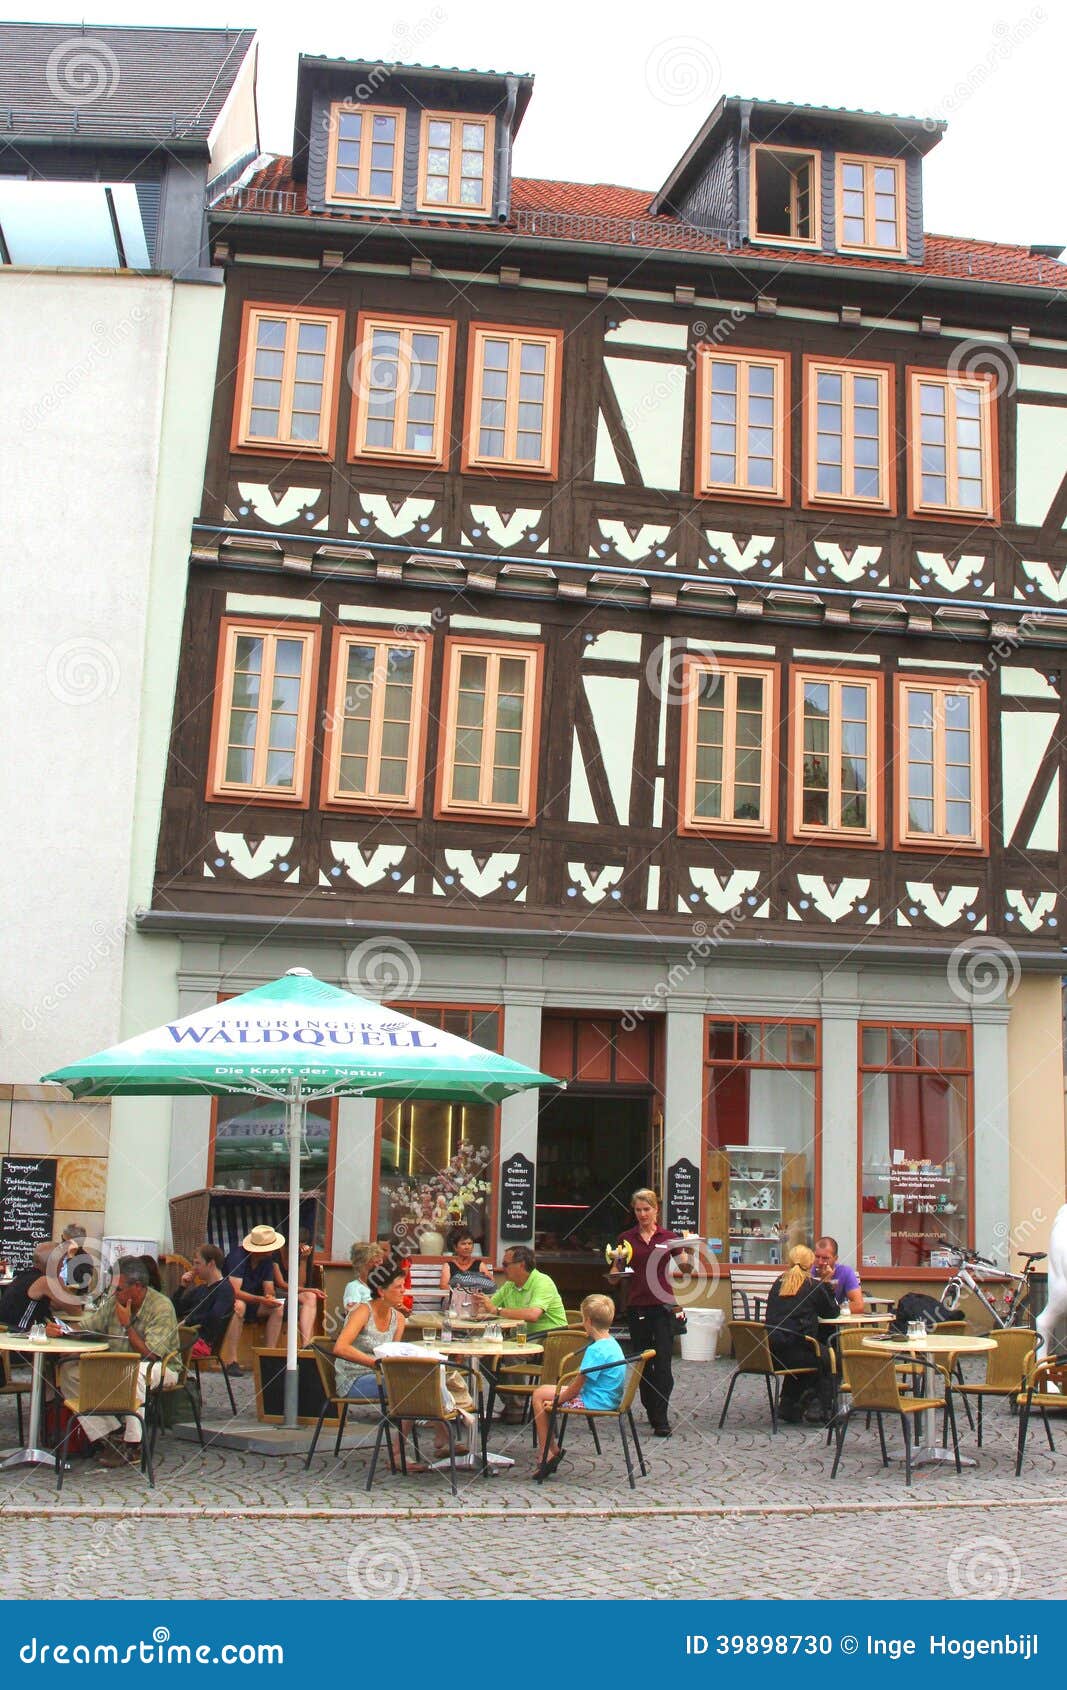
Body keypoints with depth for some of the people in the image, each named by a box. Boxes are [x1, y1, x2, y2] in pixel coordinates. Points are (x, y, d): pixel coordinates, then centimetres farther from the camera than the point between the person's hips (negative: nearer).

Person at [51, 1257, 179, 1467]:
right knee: (70, 1370, -10)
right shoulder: (114, 1302, 2)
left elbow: (150, 1355, -22)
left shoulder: (161, 1307, -17)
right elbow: (85, 1327, 8)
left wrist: (127, 1325, -19)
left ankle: (133, 1446, -26)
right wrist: (59, 1330, -11)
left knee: (134, 1373, -41)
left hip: (161, 1368, -7)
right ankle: (106, 1436, -12)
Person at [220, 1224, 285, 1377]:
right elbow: (235, 1292, -33)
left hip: (251, 1303, 7)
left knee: (278, 1307, -15)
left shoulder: (267, 1260, -2)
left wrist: (270, 1297, -28)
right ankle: (231, 1361, -38)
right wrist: (261, 1300, -43)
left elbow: (269, 1290, -4)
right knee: (239, 1305, -38)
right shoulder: (238, 1256, -25)